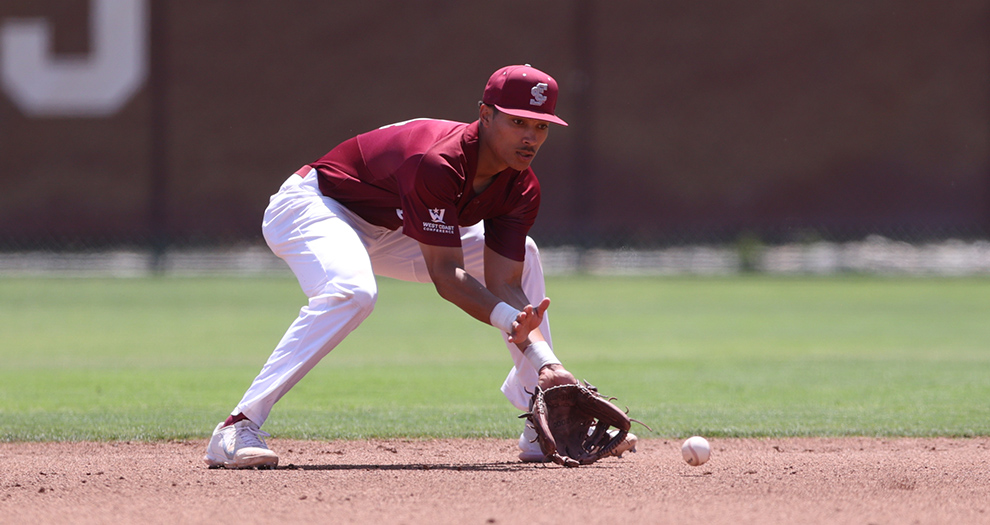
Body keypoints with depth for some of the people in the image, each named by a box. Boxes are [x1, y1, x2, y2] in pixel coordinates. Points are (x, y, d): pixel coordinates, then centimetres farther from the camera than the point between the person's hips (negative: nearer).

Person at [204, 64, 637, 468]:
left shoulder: (520, 188, -11)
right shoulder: (438, 162, -35)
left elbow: (504, 285, -12)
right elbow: (445, 275, -34)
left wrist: (544, 359, -26)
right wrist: (507, 318, -48)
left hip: (388, 230, 9)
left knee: (523, 256, 7)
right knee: (352, 291, -41)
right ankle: (239, 427, -39)